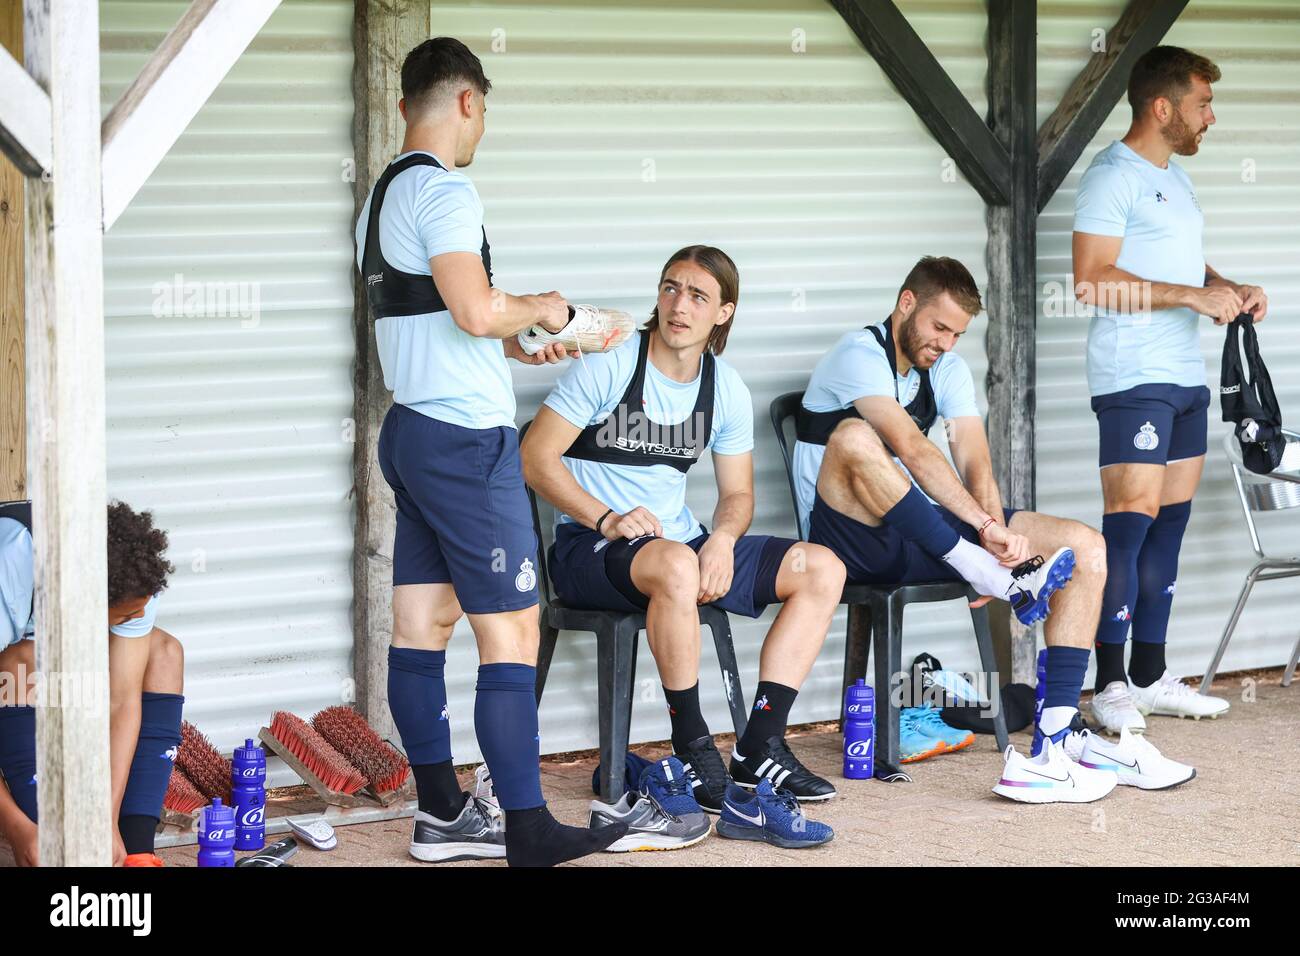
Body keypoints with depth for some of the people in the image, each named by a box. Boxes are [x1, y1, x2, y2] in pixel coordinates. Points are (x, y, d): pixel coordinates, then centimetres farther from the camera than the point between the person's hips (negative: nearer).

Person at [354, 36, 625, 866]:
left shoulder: (382, 196, 15)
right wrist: (538, 309, -6)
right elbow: (476, 309, -25)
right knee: (511, 630, -7)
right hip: (466, 439, -10)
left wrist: (513, 348, 22)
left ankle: (442, 816, 16)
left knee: (423, 624, 10)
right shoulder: (444, 190, -15)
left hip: (412, 428, 10)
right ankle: (529, 833, -8)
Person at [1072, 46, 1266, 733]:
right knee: (1130, 523, -11)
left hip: (1185, 376, 9)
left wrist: (1230, 290, 10)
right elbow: (1093, 278, -18)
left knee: (1169, 523, 8)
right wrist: (1193, 296, -18)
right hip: (1133, 379, -9)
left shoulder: (1174, 178, 21)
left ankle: (1150, 676, 14)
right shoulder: (1113, 176, -9)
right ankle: (1111, 686, -9)